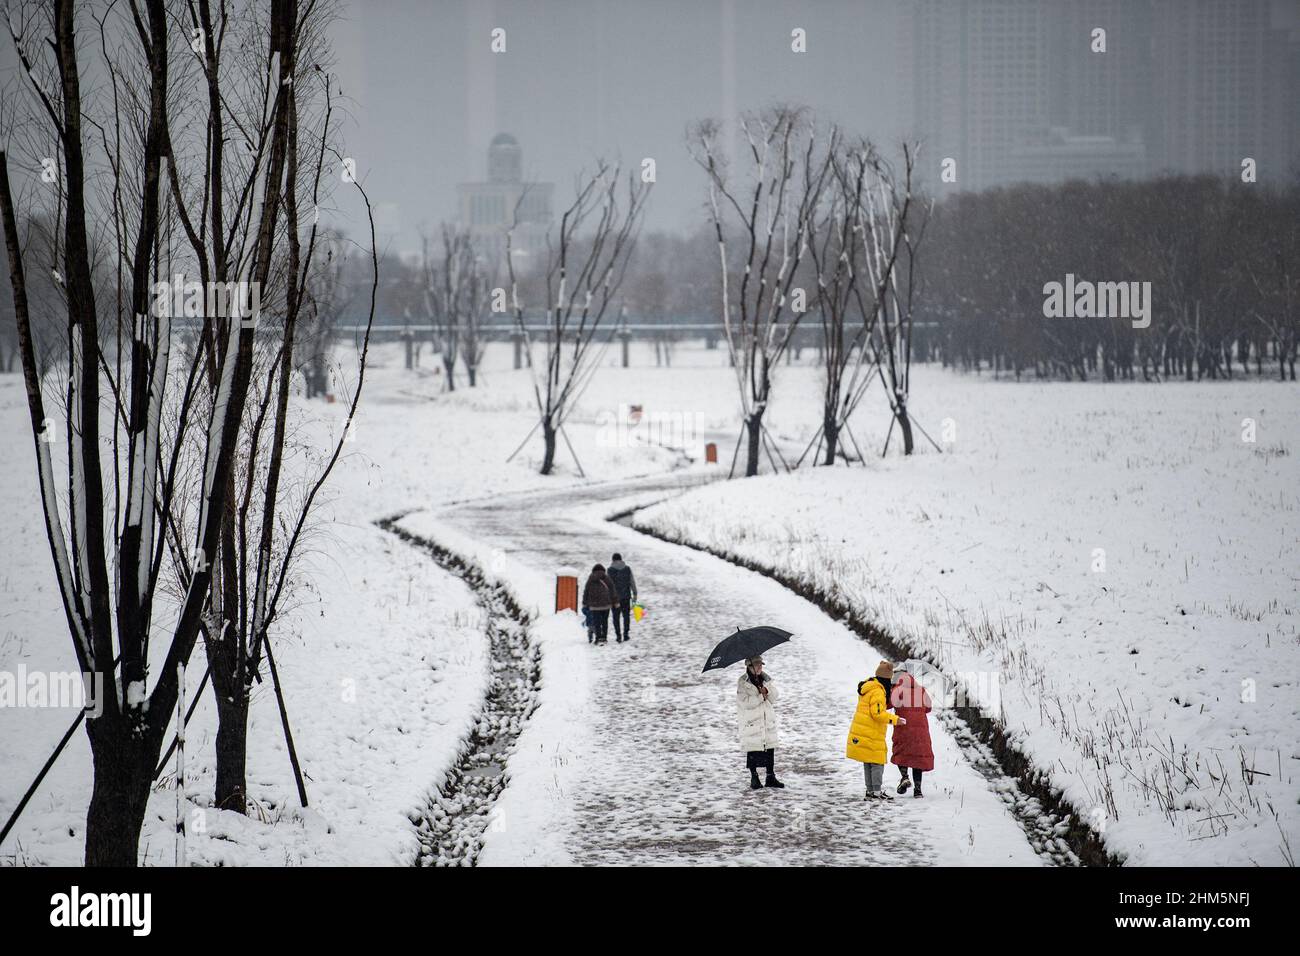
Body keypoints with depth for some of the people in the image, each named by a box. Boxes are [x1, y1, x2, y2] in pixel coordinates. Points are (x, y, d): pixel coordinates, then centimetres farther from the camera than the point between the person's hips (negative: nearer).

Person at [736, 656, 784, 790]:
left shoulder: (767, 679, 8)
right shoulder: (743, 682, -7)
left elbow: (773, 699, 5)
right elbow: (745, 702, -16)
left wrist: (767, 691, -15)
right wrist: (761, 697, -15)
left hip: (768, 719, 4)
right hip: (751, 721, -4)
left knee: (770, 749, 4)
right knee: (752, 751, 0)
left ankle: (771, 777, 12)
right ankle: (754, 778, 10)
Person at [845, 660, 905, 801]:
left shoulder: (868, 687, 13)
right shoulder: (877, 692, -18)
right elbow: (878, 714, -23)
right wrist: (895, 719, -15)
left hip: (860, 730, 10)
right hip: (871, 734, -10)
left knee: (868, 763, 13)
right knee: (877, 762, -3)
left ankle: (870, 791, 18)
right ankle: (876, 792, -4)